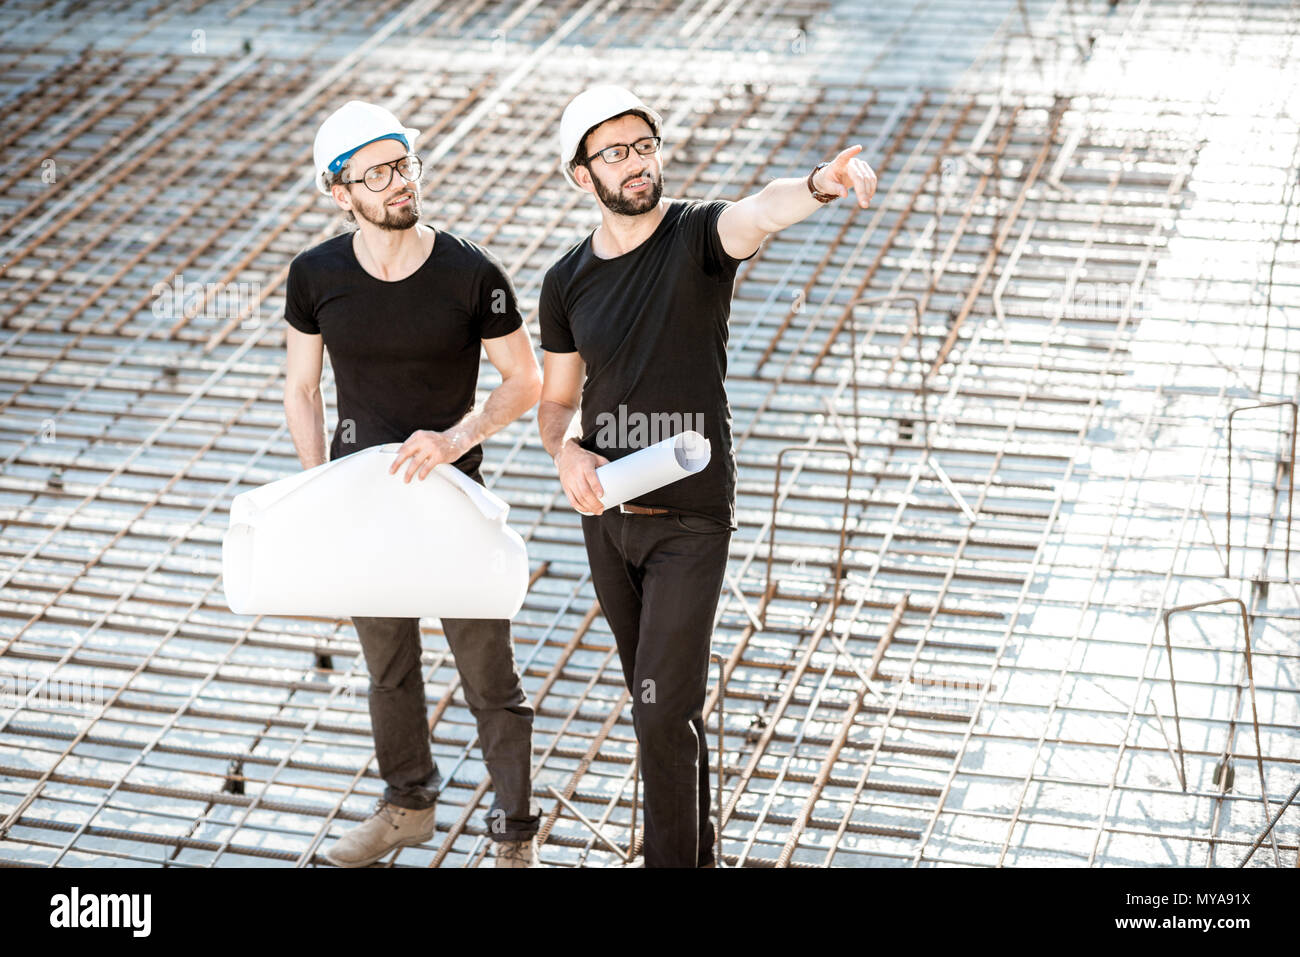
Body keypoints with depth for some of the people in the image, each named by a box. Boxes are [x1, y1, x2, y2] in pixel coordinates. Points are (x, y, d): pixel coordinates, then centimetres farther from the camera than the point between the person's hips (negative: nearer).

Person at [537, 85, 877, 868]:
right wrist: (567, 452, -10)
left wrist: (819, 185, -58)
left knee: (663, 709, -9)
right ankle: (699, 851, 36)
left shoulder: (699, 237, -11)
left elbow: (758, 213, -35)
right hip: (608, 514, 5)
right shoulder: (567, 282, 3)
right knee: (660, 701, 18)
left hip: (692, 518, -5)